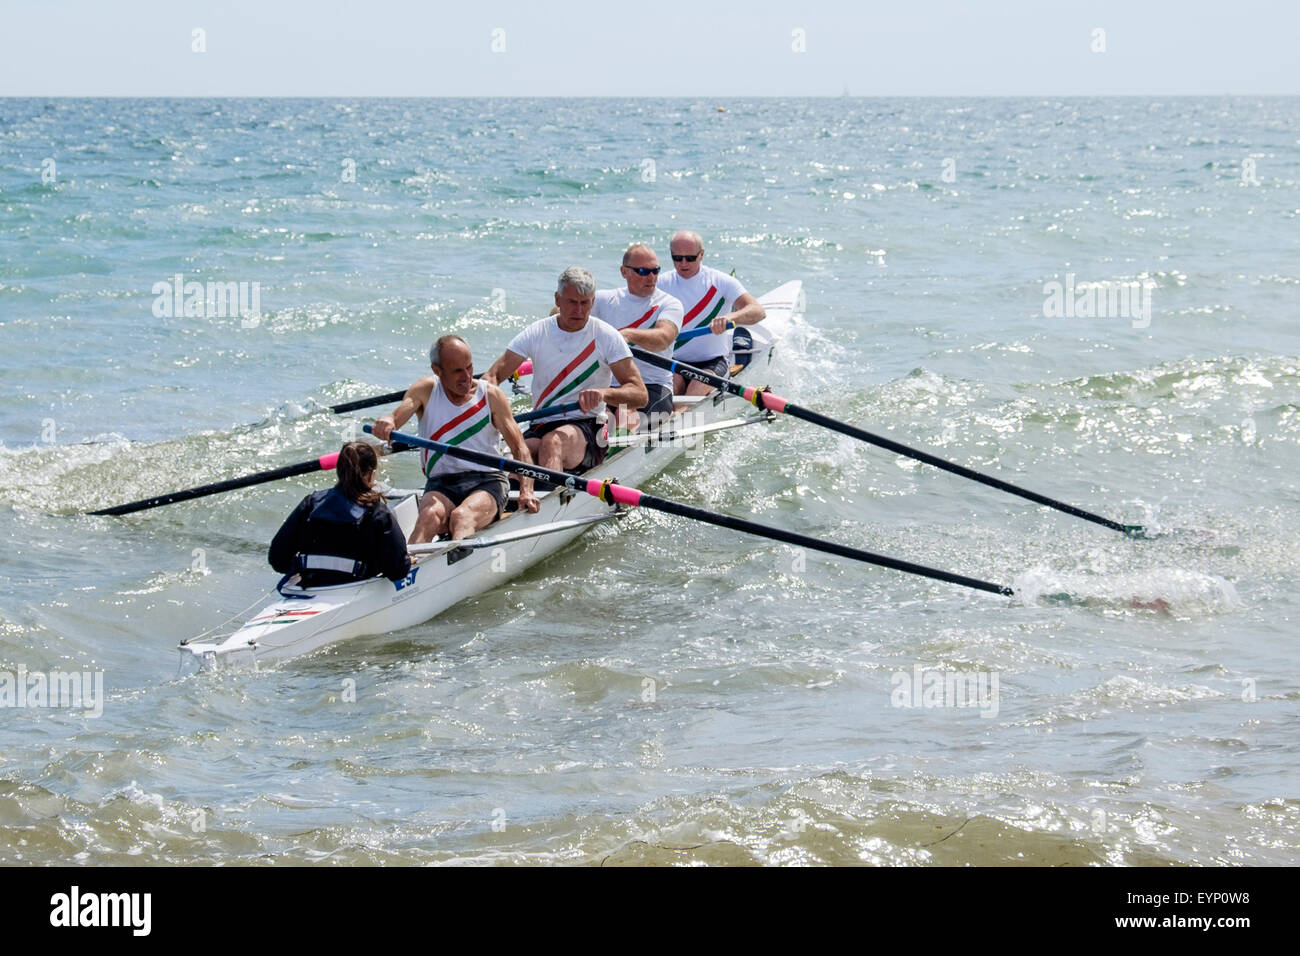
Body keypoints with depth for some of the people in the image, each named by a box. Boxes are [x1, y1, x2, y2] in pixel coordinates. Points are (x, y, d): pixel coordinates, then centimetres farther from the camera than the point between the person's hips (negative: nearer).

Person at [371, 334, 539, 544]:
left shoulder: (490, 395, 5)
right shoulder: (425, 391, 7)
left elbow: (519, 448, 1)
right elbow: (394, 418, -9)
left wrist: (526, 490, -17)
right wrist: (385, 423, -36)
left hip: (487, 482, -1)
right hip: (440, 484, 1)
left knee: (462, 517, -35)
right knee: (430, 515, -34)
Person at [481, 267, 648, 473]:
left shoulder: (606, 336, 1)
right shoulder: (536, 334, 7)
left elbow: (640, 395, -6)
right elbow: (491, 377, 3)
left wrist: (604, 392, -28)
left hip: (587, 427, -4)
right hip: (540, 427, 4)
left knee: (553, 442, -39)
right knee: (525, 452, -33)